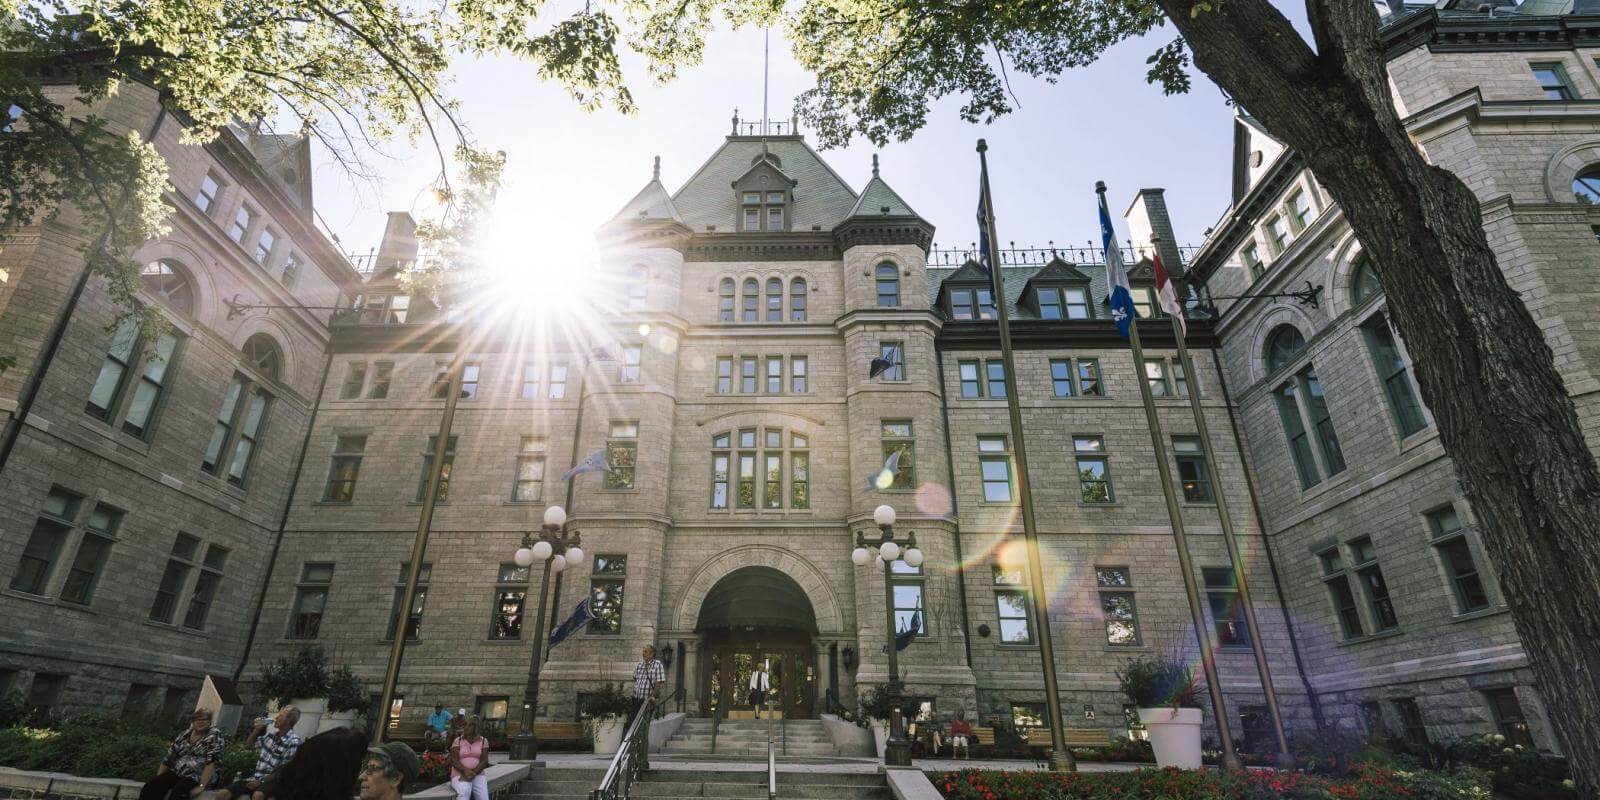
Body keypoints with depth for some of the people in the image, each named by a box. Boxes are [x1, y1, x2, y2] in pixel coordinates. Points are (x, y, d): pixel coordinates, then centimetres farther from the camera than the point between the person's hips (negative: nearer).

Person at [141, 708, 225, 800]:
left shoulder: (214, 735, -5)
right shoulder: (184, 734, 13)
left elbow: (212, 761, -16)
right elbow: (168, 758, 16)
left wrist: (201, 786, -25)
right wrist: (157, 780, 5)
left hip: (198, 777, -6)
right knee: (150, 787, -19)